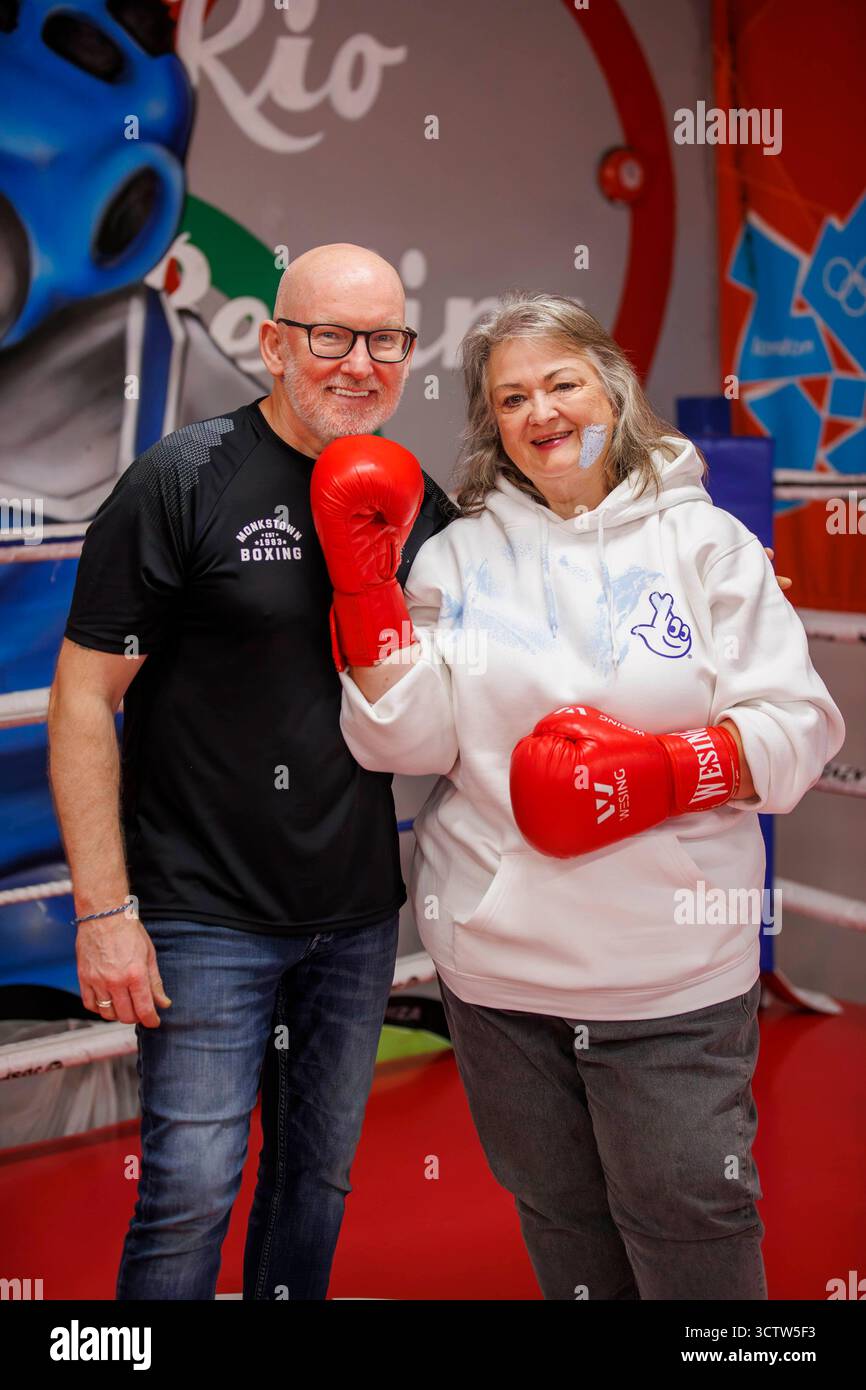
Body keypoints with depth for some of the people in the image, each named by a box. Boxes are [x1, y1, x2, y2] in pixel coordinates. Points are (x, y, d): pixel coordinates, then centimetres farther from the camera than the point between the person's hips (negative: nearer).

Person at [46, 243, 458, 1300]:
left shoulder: (420, 503, 5)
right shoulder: (184, 480, -11)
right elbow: (84, 698, -11)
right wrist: (103, 911, -14)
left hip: (359, 915, 5)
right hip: (206, 916, -5)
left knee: (321, 1174, 17)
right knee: (190, 1192, 2)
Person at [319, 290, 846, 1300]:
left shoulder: (704, 541, 0)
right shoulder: (460, 555, 5)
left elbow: (797, 727, -5)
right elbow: (408, 741, -6)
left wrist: (662, 771, -19)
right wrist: (364, 589, -13)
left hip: (673, 976, -2)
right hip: (495, 967, 3)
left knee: (689, 1230, 7)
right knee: (558, 1220, 19)